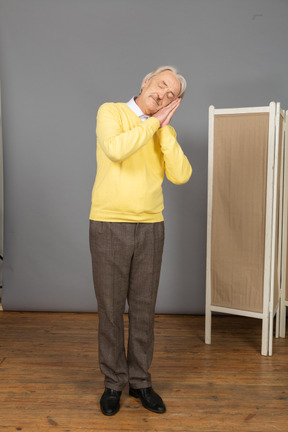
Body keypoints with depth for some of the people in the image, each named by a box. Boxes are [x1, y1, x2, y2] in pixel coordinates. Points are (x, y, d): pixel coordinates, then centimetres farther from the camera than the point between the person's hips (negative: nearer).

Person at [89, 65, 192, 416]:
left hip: (150, 228, 4)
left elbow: (181, 175, -7)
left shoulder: (165, 132, 9)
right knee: (110, 308, 5)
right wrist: (153, 121, -12)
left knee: (144, 308, 9)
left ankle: (140, 381, 25)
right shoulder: (111, 111, -1)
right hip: (108, 225, -3)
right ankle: (113, 383, 22)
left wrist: (165, 128, -8)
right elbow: (115, 149, -23)